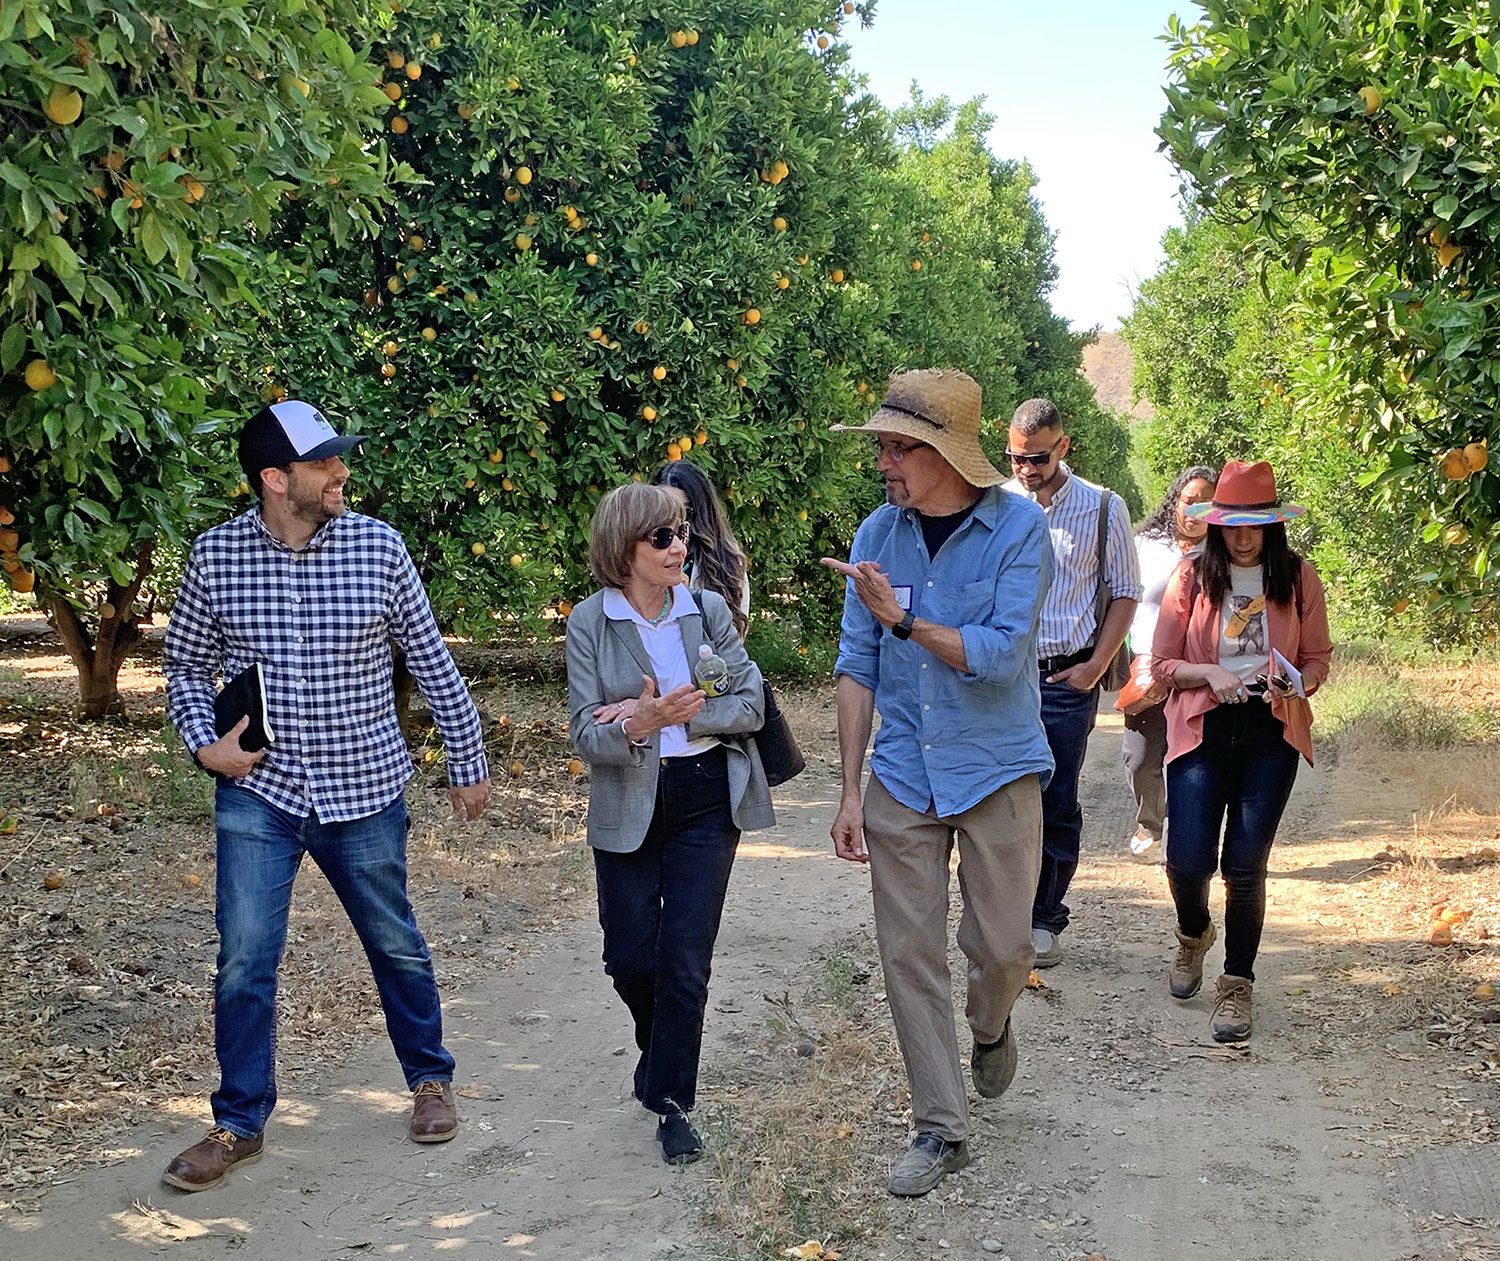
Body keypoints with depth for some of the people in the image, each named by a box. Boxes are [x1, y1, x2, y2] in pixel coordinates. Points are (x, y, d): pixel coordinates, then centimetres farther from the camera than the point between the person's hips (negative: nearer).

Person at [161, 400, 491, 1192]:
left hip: (364, 790, 0)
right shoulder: (216, 555, -6)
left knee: (396, 945, 13)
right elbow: (186, 663, 8)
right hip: (256, 790, 0)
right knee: (243, 960, 0)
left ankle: (430, 1080, 35)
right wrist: (202, 742, -10)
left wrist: (469, 764, 5)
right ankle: (238, 1124, 17)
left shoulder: (377, 546, -8)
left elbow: (432, 661, 1)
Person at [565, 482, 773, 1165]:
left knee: (685, 961, -3)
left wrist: (663, 716, -16)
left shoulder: (708, 609, 0)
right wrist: (641, 723, -31)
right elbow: (587, 735, -9)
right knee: (630, 960, 7)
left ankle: (670, 1099, 13)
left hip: (707, 802, 0)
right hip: (629, 808, 0)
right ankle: (664, 1053, 38)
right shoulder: (589, 623, -5)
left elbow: (749, 703, -6)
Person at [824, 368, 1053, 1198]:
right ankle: (941, 1128, 16)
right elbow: (858, 668, 3)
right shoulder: (879, 533, 0)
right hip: (903, 776, 3)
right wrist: (850, 791, 1)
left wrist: (904, 619, -25)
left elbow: (999, 656, -19)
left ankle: (989, 1026, 39)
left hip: (996, 771, -3)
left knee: (1002, 947, 2)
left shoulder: (1019, 528, -11)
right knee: (908, 955, 3)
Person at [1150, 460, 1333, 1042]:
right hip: (1202, 730, 0)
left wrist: (1295, 683, -11)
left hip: (1271, 735, 0)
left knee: (1245, 863, -4)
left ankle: (1236, 984, 13)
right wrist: (1209, 673, -14)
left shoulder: (1298, 579, 3)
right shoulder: (1191, 578, 2)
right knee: (1188, 858, -6)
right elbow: (1161, 664, 5)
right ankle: (1193, 934, 29)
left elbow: (1318, 659, 11)